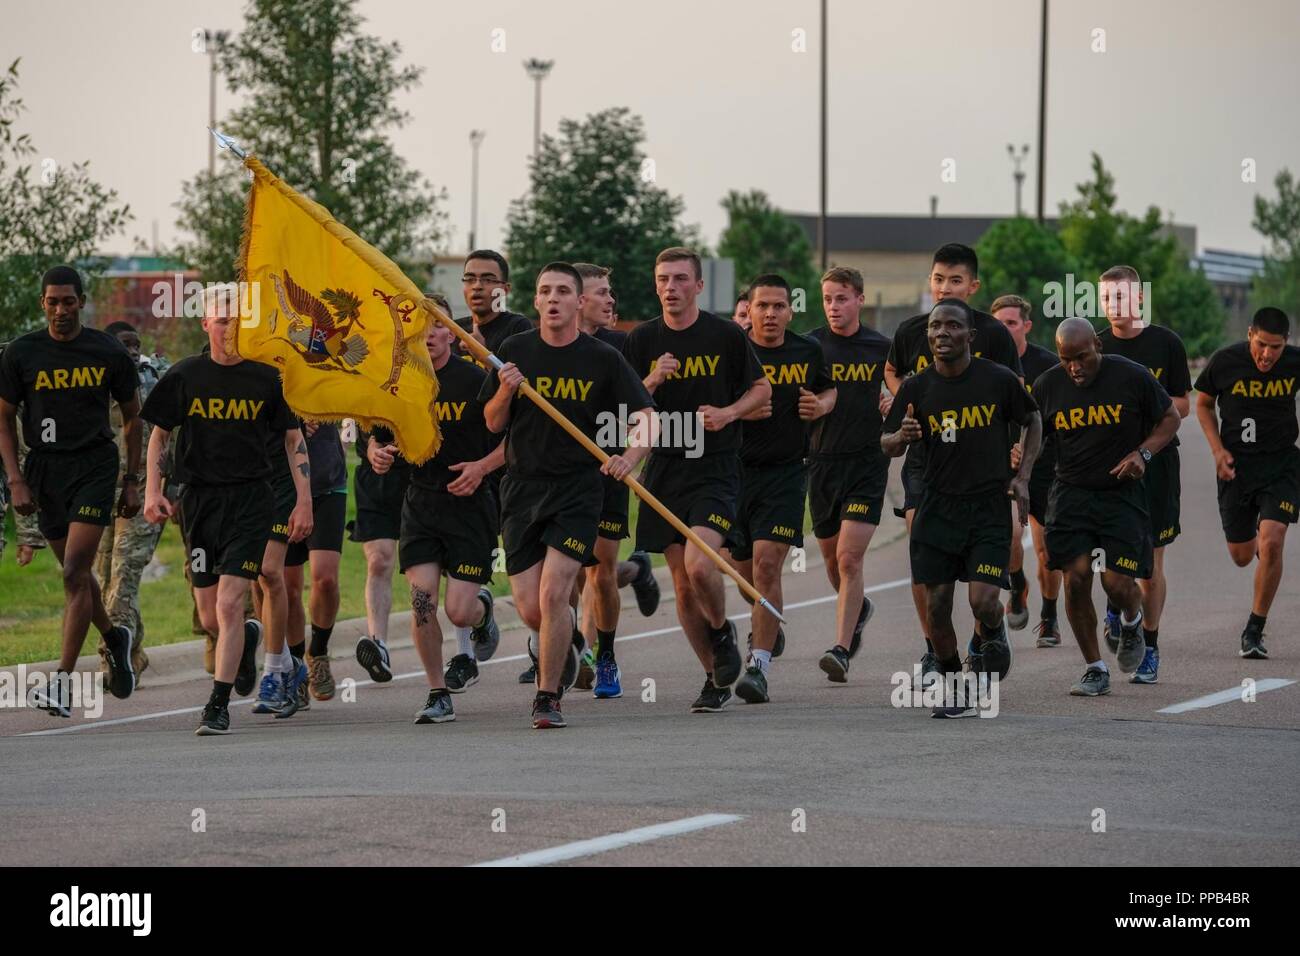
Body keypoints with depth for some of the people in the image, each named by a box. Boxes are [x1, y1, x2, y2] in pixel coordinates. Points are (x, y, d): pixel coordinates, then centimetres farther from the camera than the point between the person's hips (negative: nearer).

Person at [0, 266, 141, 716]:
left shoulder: (109, 353, -1)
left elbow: (132, 417, 10)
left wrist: (132, 482, 7)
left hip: (95, 466, -3)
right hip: (44, 469, 3)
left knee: (75, 573, -14)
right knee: (76, 573, 13)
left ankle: (63, 682, -16)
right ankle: (114, 638, 41)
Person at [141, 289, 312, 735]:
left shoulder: (266, 378, 0)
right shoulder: (184, 376, 3)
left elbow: (294, 439, 7)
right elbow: (159, 434, 11)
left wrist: (304, 501, 1)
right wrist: (153, 490, -1)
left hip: (250, 500, -2)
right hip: (199, 498, 2)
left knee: (229, 602, -15)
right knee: (210, 617, 7)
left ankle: (218, 705, -12)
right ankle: (248, 637, 41)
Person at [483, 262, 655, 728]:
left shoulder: (602, 360, -1)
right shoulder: (514, 352, 5)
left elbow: (646, 418, 0)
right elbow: (493, 423, 10)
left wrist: (630, 456, -19)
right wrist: (506, 391, -11)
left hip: (578, 489, -2)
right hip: (522, 489, 2)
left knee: (553, 593, -16)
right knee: (530, 609, 0)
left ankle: (548, 698, -2)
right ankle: (566, 639, 35)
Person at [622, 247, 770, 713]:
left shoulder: (727, 335, -1)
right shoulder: (642, 341, 5)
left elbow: (762, 389, 9)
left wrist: (729, 412, -9)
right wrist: (651, 383, -14)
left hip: (715, 470, -3)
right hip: (664, 472, 3)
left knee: (699, 565, -23)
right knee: (683, 586, 5)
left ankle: (722, 631, 8)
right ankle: (716, 678, 21)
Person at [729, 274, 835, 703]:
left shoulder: (807, 352, 4)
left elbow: (829, 389, 23)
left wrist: (821, 406, 1)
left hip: (785, 474, -1)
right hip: (735, 470, 1)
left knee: (767, 565, -16)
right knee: (744, 569, 11)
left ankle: (759, 665, -16)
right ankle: (769, 627, 45)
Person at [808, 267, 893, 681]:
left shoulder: (881, 348, 2)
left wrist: (896, 406, -8)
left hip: (867, 462, -3)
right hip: (822, 462, 3)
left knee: (849, 558, -13)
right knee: (832, 557, 14)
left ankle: (841, 648, -15)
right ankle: (859, 608, 45)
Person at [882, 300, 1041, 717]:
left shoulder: (999, 380, -5)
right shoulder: (916, 388, -1)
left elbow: (1033, 421, 11)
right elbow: (887, 445, 5)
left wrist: (1022, 476, 2)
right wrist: (902, 436, -19)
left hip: (989, 507, -2)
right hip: (937, 507, 2)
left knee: (983, 601, -14)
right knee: (936, 605, 0)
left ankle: (990, 635, 22)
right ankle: (955, 688, 19)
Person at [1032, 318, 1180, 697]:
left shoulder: (1132, 377, -8)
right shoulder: (1047, 385, -1)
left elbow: (1170, 417, 5)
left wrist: (1143, 453, -11)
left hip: (1122, 493, -2)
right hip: (1071, 492, 2)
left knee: (1117, 582, -10)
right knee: (1076, 578, -9)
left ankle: (1131, 623, 29)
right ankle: (1095, 670, 7)